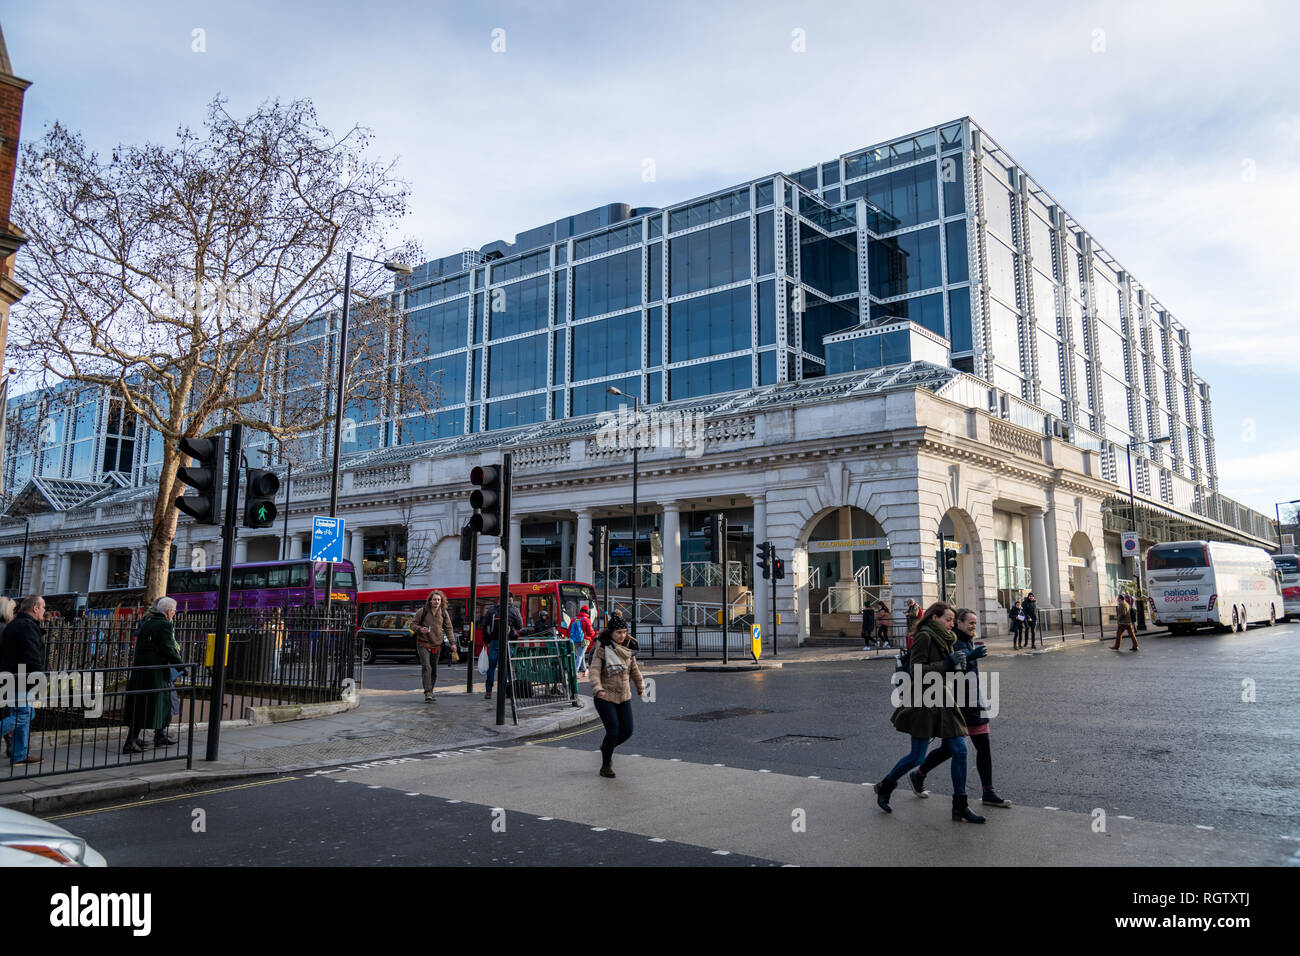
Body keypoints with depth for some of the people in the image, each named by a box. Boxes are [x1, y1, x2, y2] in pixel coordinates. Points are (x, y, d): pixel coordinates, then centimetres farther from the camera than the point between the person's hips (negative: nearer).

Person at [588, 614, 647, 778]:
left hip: (624, 697, 5)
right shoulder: (602, 649, -11)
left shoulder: (628, 648, 6)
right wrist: (597, 688, -34)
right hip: (605, 697, -5)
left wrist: (641, 688, 25)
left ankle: (606, 747, 33)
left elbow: (634, 670, 19)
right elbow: (595, 670, -19)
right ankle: (606, 766, 11)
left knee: (627, 731, 1)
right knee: (613, 731, -10)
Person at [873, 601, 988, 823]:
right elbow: (917, 669, -21)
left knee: (960, 750, 3)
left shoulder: (946, 639, 14)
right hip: (924, 701, -8)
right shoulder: (924, 637, -13)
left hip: (942, 699, 8)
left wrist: (969, 657, 10)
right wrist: (948, 663, -20)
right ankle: (884, 787, 19)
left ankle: (960, 807, 10)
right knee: (917, 756, -3)